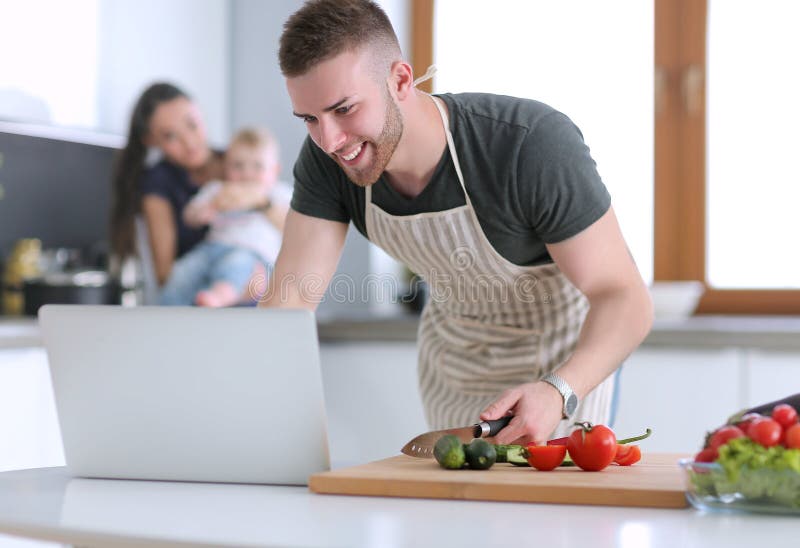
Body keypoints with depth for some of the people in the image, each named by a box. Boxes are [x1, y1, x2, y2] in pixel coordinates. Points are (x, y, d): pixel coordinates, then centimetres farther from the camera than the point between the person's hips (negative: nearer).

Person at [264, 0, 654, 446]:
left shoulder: (535, 146, -37)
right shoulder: (327, 159, -23)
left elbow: (626, 299, -34)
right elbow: (291, 296, -24)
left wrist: (557, 393, -52)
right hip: (454, 344, 4)